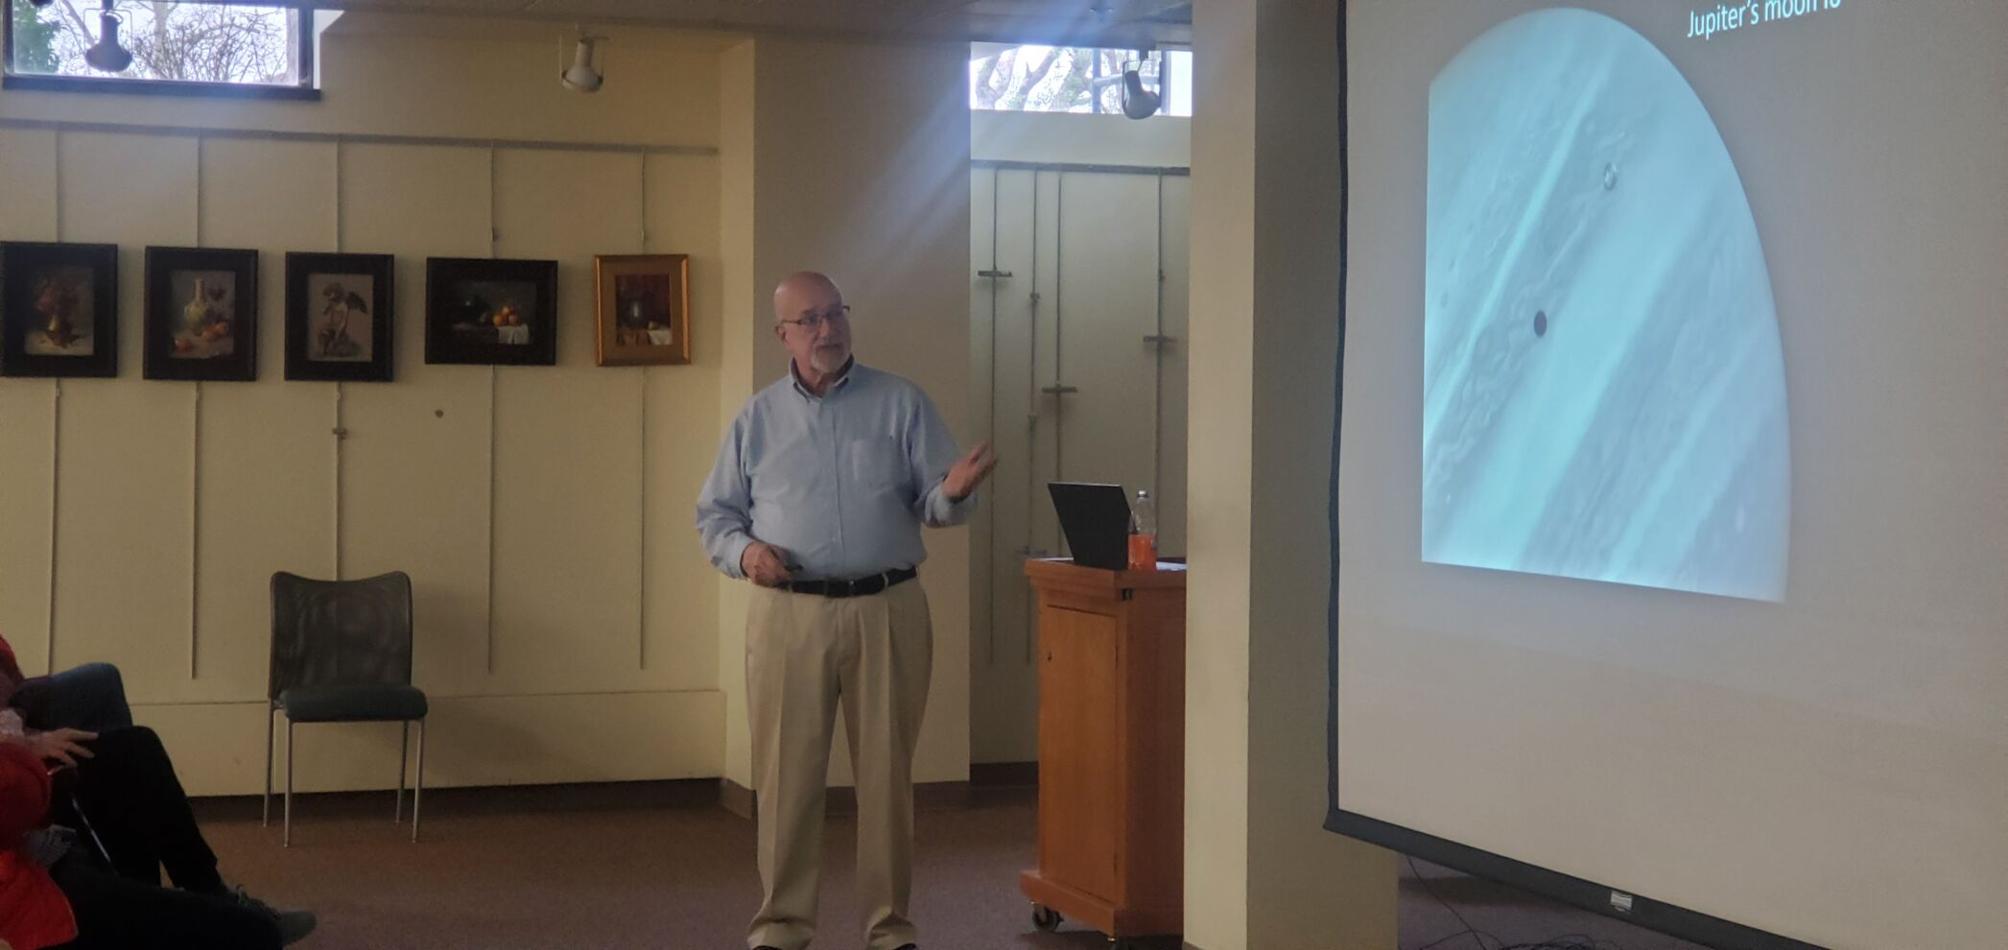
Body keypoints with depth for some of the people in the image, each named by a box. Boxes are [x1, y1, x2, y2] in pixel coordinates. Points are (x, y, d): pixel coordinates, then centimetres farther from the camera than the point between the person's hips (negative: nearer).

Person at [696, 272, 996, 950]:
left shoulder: (902, 404, 6)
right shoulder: (757, 419, 10)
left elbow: (932, 504, 2)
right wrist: (743, 550, -9)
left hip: (887, 611, 0)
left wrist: (954, 490, -21)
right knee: (786, 775, 2)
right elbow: (715, 513, 12)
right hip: (788, 615, 1)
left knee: (887, 773, 3)